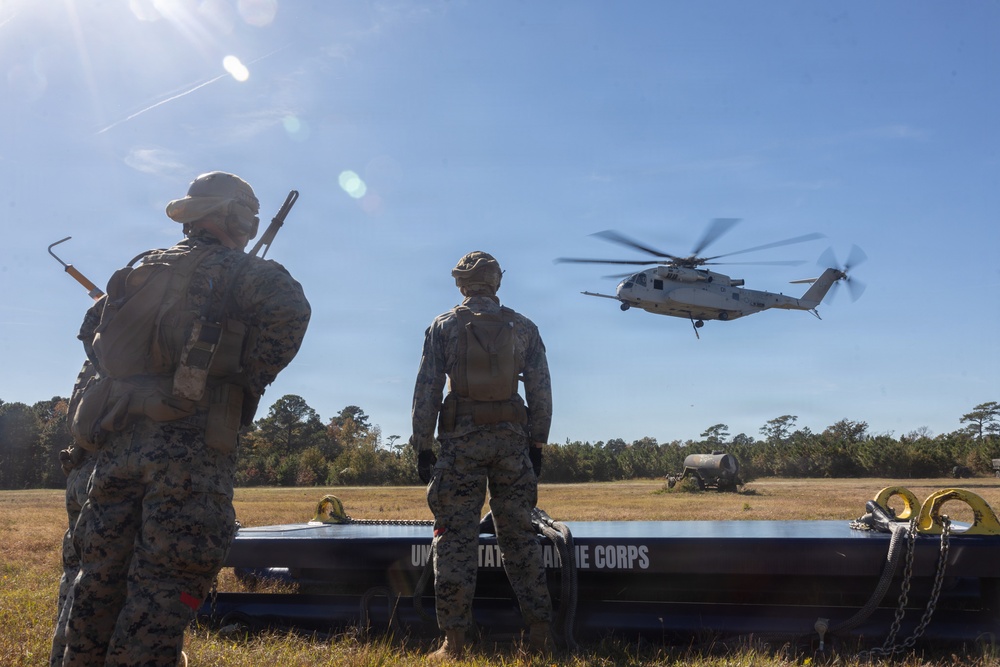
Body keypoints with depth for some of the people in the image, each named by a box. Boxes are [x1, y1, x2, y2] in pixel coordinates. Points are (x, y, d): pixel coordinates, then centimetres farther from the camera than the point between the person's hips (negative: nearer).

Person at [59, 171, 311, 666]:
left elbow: (94, 334, 28)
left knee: (101, 578, 15)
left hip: (117, 440, 7)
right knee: (165, 589, -4)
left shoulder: (139, 270, 19)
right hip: (188, 448, -6)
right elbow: (289, 310, -20)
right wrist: (249, 382, -10)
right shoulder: (236, 270, -1)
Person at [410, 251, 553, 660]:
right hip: (512, 438, 2)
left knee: (456, 536, 1)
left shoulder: (444, 326, 4)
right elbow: (541, 391, 7)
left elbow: (426, 389, 0)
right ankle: (539, 632, 11)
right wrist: (537, 445, 12)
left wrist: (422, 446, 4)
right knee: (519, 534, 9)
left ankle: (455, 640, 2)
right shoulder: (523, 328, 9)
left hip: (462, 438, -2)